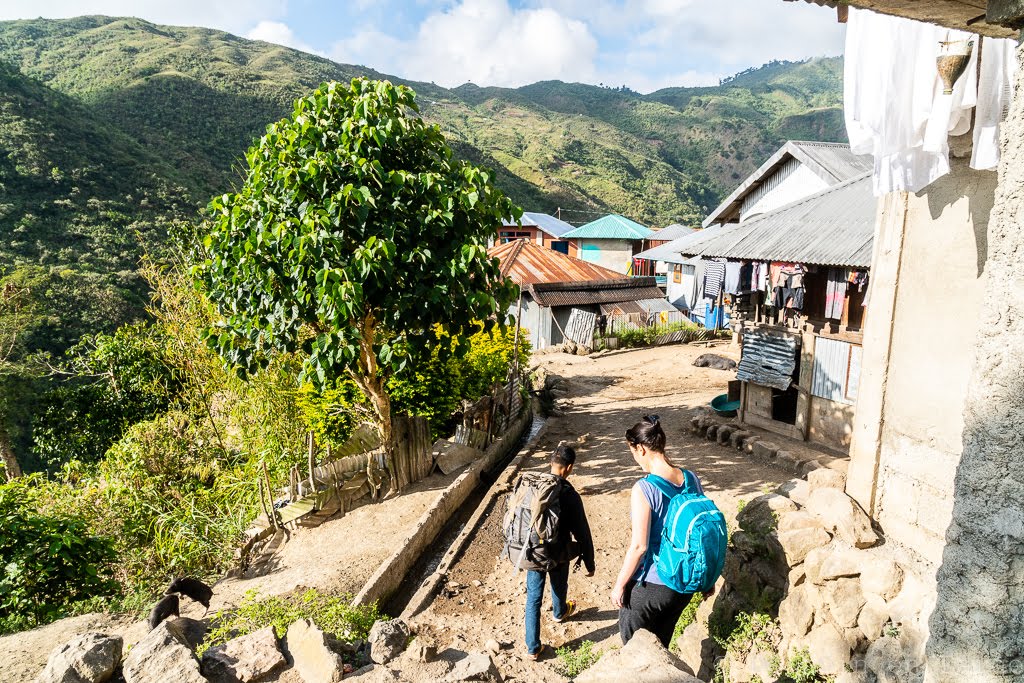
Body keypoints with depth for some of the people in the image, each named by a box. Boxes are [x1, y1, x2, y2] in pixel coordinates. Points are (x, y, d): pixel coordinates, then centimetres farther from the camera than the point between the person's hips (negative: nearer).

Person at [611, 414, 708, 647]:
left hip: (650, 586, -6)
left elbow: (639, 546, -24)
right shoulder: (692, 480, -5)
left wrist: (619, 585, -11)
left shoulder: (643, 489, -24)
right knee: (660, 644, 26)